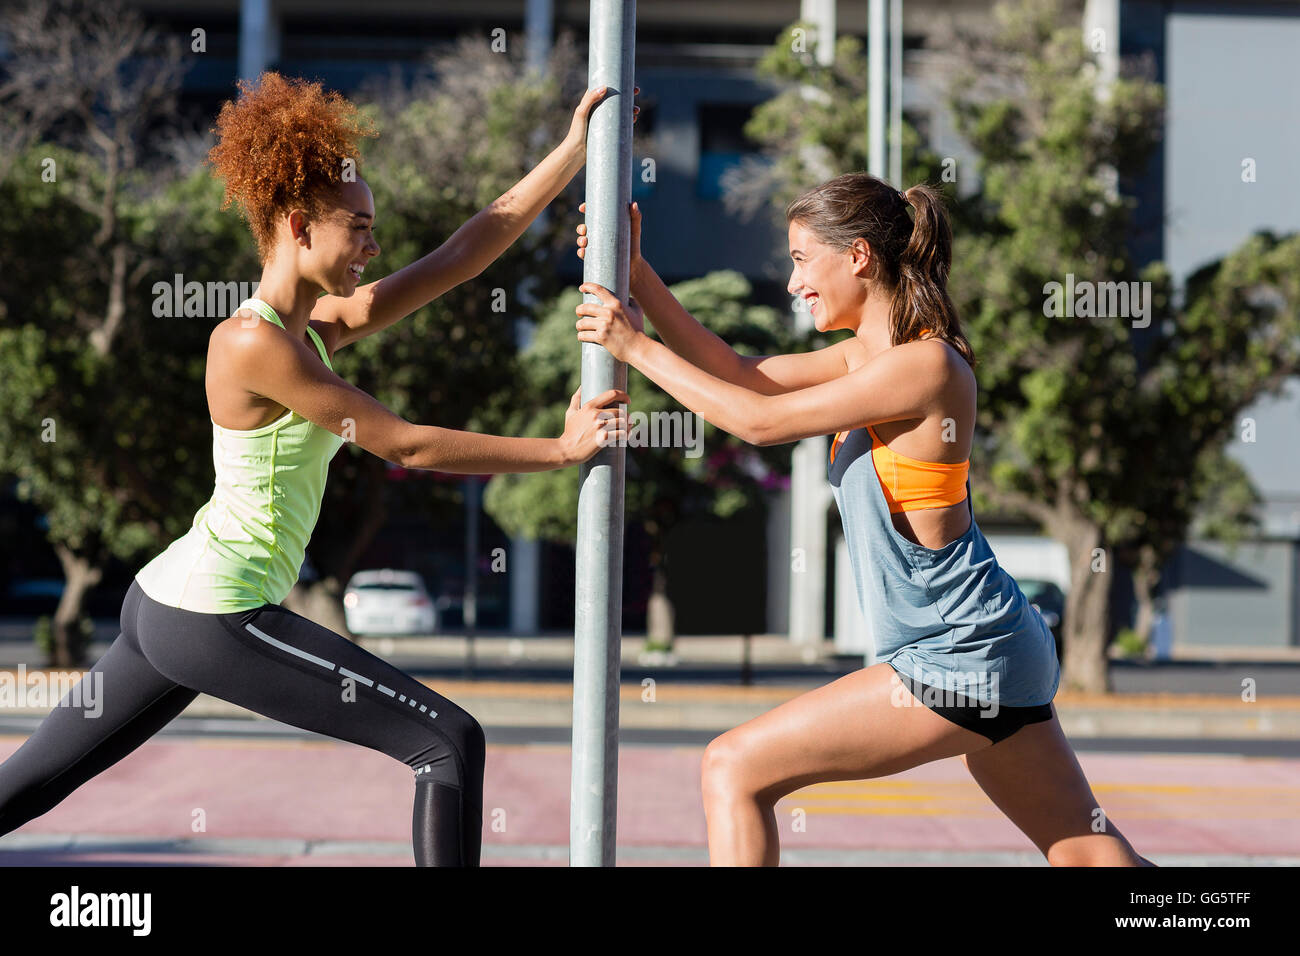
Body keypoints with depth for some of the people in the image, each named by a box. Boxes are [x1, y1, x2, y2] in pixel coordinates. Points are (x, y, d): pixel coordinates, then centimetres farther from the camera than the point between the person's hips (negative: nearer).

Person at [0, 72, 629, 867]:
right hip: (216, 618, -10)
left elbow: (463, 255, 9)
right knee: (451, 742, -7)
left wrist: (573, 151, 8)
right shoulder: (254, 342, -15)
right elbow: (403, 445, -15)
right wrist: (561, 450, -11)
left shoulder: (321, 325, 10)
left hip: (165, 603, 10)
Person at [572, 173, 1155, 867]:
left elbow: (761, 421, -15)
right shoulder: (869, 353, 11)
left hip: (958, 659, -10)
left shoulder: (925, 365, -17)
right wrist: (637, 277, 9)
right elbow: (742, 376, 14)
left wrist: (638, 347, -7)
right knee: (1089, 856, 12)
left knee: (735, 767, -5)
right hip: (990, 651, 10)